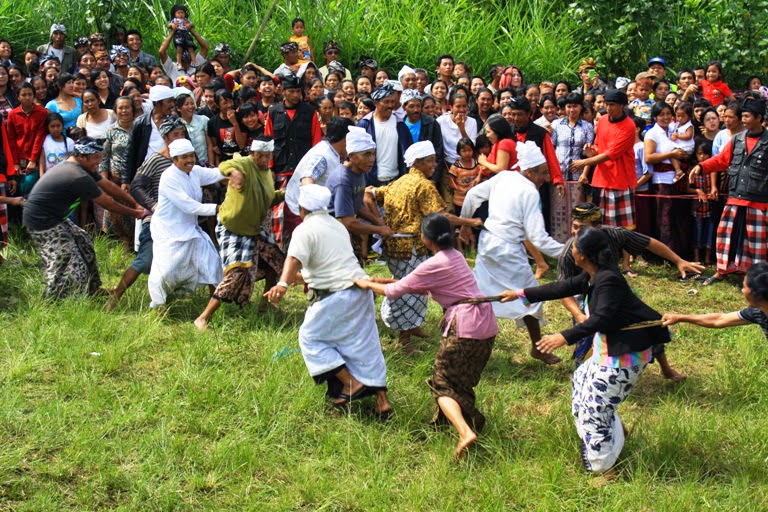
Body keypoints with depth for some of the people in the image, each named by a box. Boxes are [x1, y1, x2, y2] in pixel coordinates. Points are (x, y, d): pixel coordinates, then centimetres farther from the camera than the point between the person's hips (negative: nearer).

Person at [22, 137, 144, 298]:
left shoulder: (81, 166, 6)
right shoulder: (79, 178, -25)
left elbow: (109, 186, 9)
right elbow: (107, 204, -16)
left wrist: (135, 205, 7)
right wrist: (135, 213, -4)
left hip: (55, 217, 11)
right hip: (42, 223, -11)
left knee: (83, 242, 17)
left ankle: (92, 289, 27)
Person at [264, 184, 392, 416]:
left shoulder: (305, 229, -7)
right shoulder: (337, 225, 19)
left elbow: (295, 258, -26)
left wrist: (283, 284, -41)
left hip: (335, 295, -8)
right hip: (360, 289, 8)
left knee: (310, 338, 8)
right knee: (365, 345, 12)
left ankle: (351, 383, 0)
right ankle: (382, 399, 10)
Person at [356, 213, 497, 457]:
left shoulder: (433, 265, -10)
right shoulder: (456, 256, 15)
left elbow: (394, 291, -3)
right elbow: (422, 287, 25)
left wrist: (368, 284, 14)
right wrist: (386, 282, 25)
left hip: (466, 326, -8)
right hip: (487, 324, 8)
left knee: (443, 384, -1)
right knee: (462, 380, 24)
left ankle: (465, 432, -20)